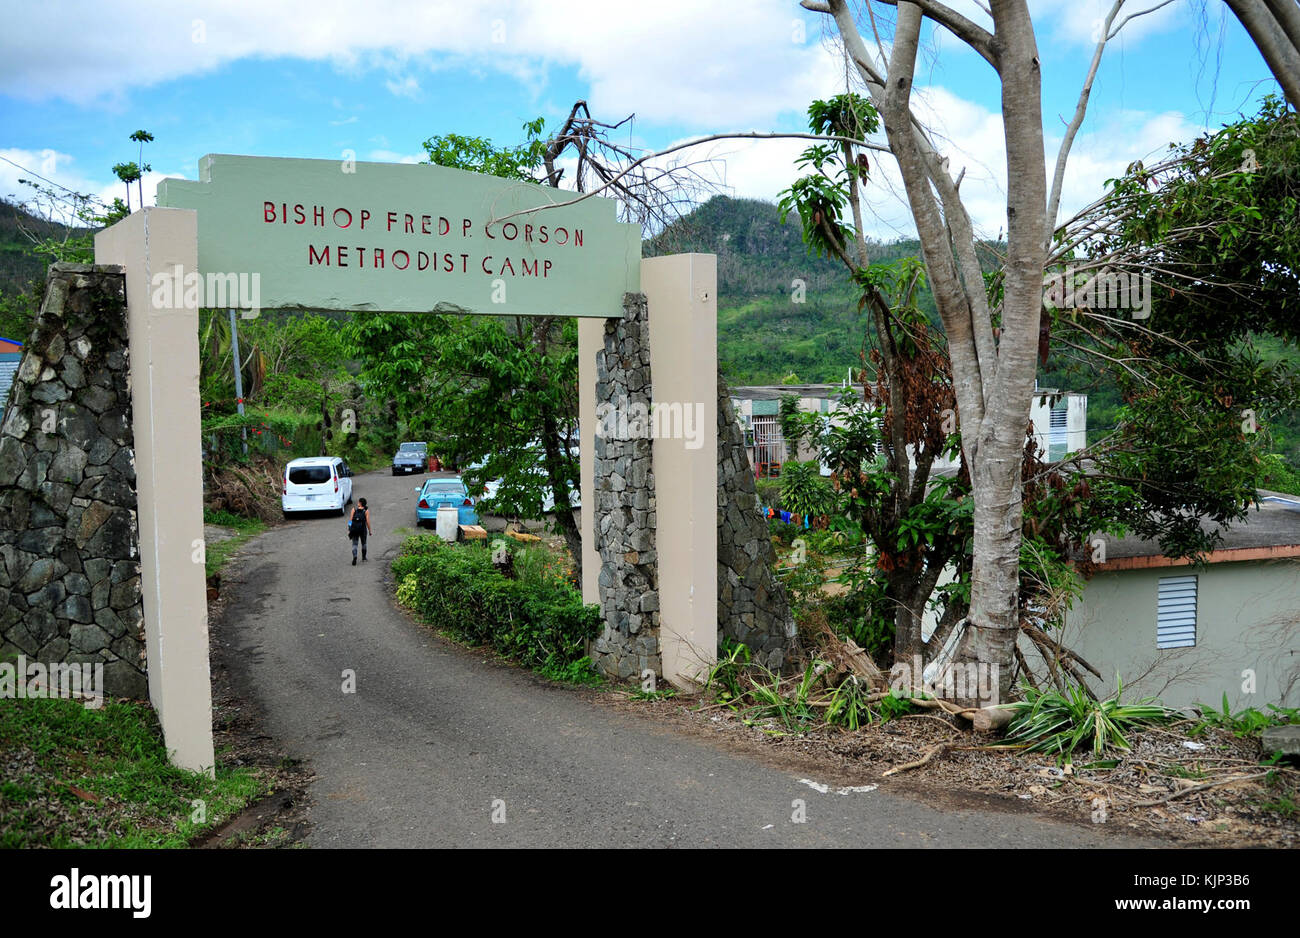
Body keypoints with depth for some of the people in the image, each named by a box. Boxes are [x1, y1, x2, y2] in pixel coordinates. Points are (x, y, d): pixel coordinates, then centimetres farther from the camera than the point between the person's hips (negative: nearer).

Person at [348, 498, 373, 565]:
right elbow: (367, 521, -7)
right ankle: (363, 558, 32)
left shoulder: (354, 509, -1)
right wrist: (370, 530, 3)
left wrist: (349, 530, 3)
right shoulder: (366, 511, -4)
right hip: (363, 529, 0)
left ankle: (354, 557, -20)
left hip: (354, 529, 0)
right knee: (363, 543, 20)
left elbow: (351, 520, -3)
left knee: (354, 544, 3)